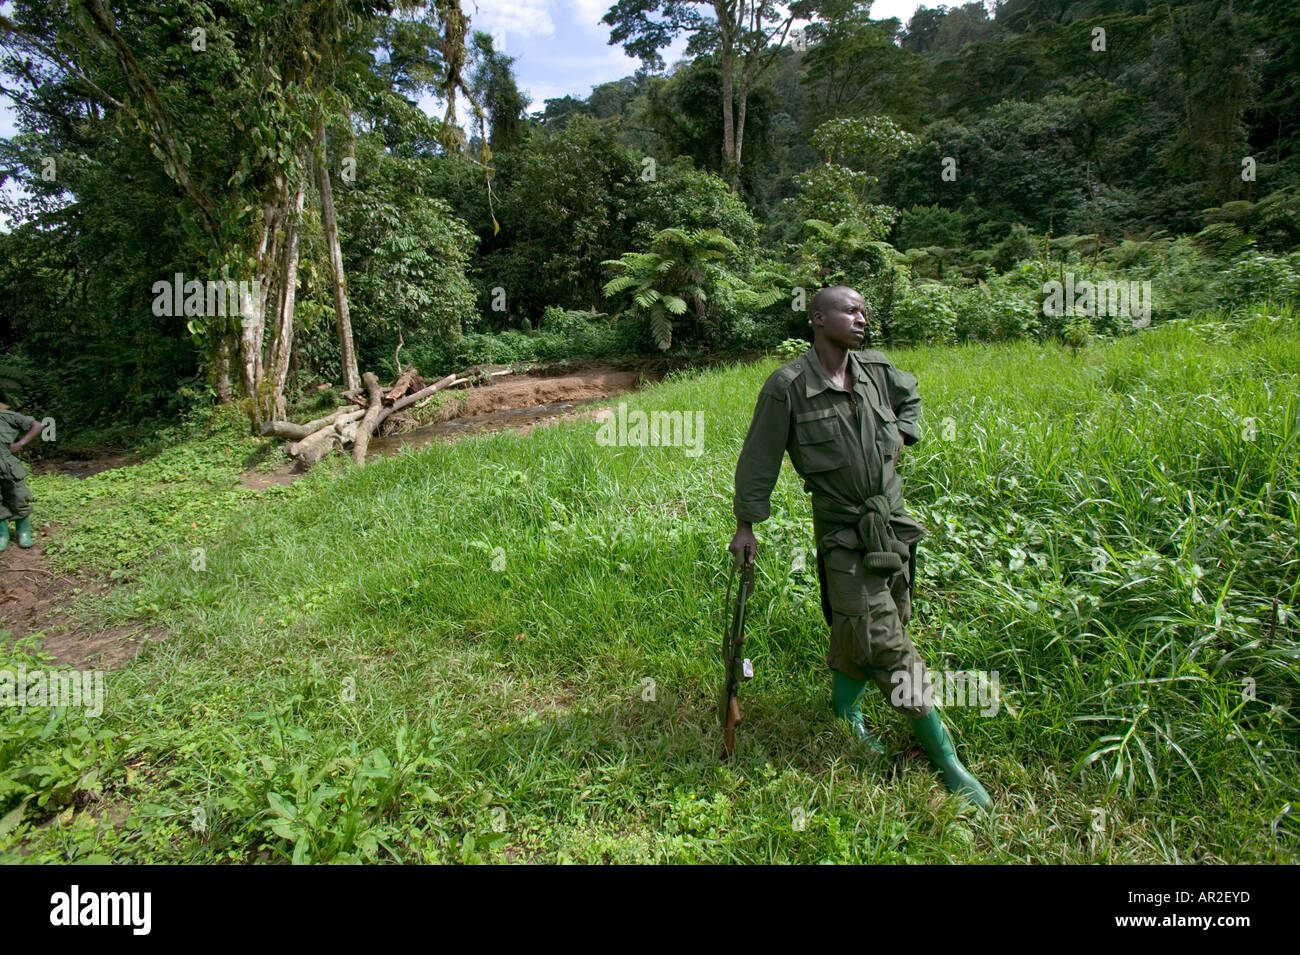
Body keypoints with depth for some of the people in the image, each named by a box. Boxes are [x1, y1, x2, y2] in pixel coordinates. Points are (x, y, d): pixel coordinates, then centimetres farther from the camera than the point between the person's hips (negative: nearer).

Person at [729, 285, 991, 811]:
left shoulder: (876, 370, 4)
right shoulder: (787, 386, -12)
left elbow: (910, 394, 28)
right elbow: (759, 459, -6)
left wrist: (900, 436, 12)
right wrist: (746, 526, -2)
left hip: (892, 522, 6)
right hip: (844, 534, -5)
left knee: (858, 636, 14)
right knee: (890, 647, -6)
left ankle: (845, 715, 38)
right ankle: (944, 755, 8)